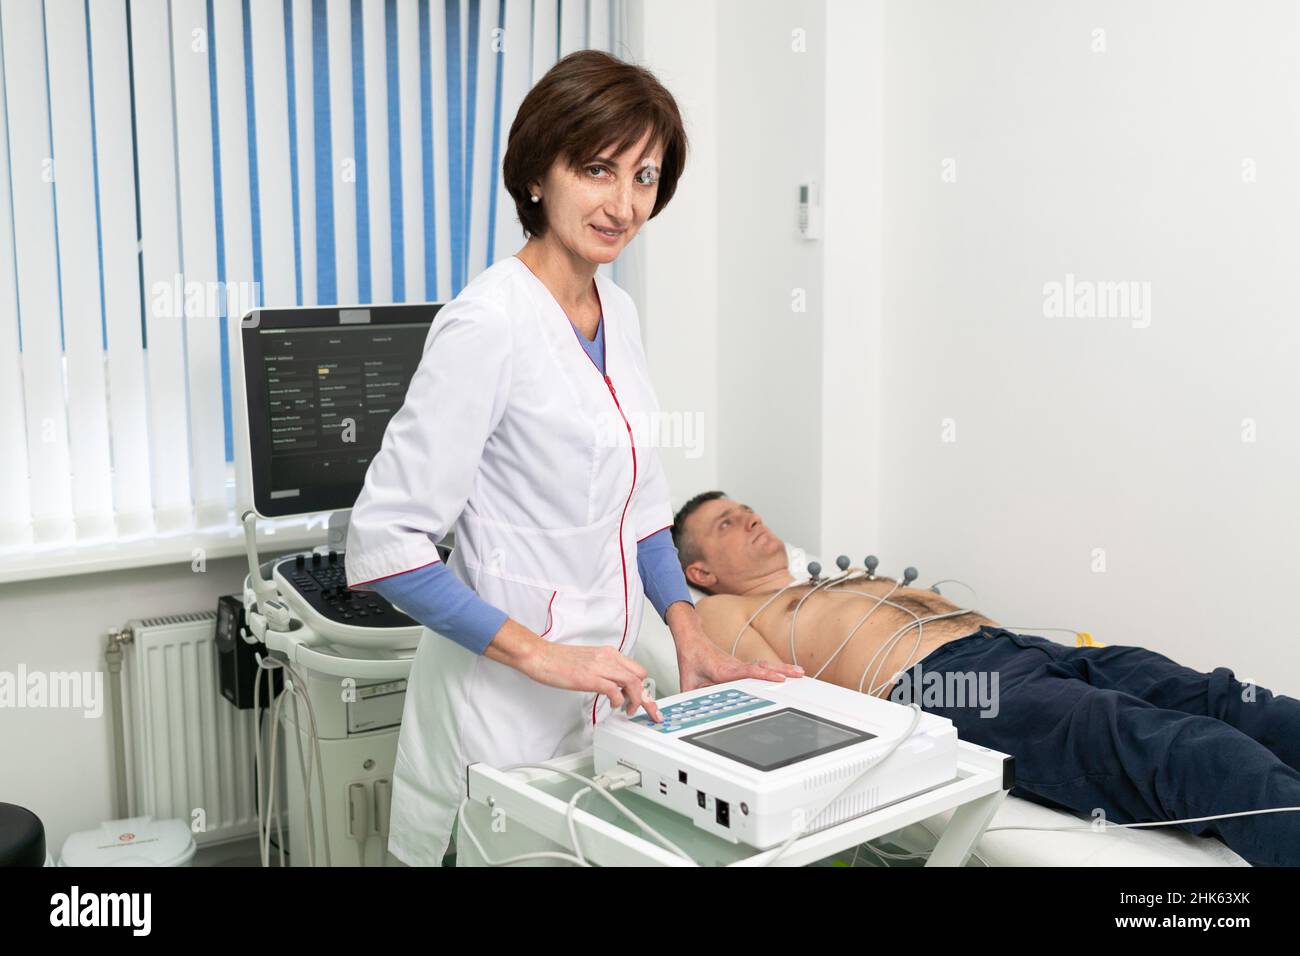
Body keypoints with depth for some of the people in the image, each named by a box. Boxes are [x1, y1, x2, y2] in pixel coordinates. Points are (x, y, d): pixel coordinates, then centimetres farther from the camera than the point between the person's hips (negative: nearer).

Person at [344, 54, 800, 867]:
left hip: (603, 688, 8)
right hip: (505, 701, -7)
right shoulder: (491, 321, -19)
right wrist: (540, 655, -24)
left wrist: (689, 632, 4)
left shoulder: (618, 313, 6)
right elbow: (384, 542, -21)